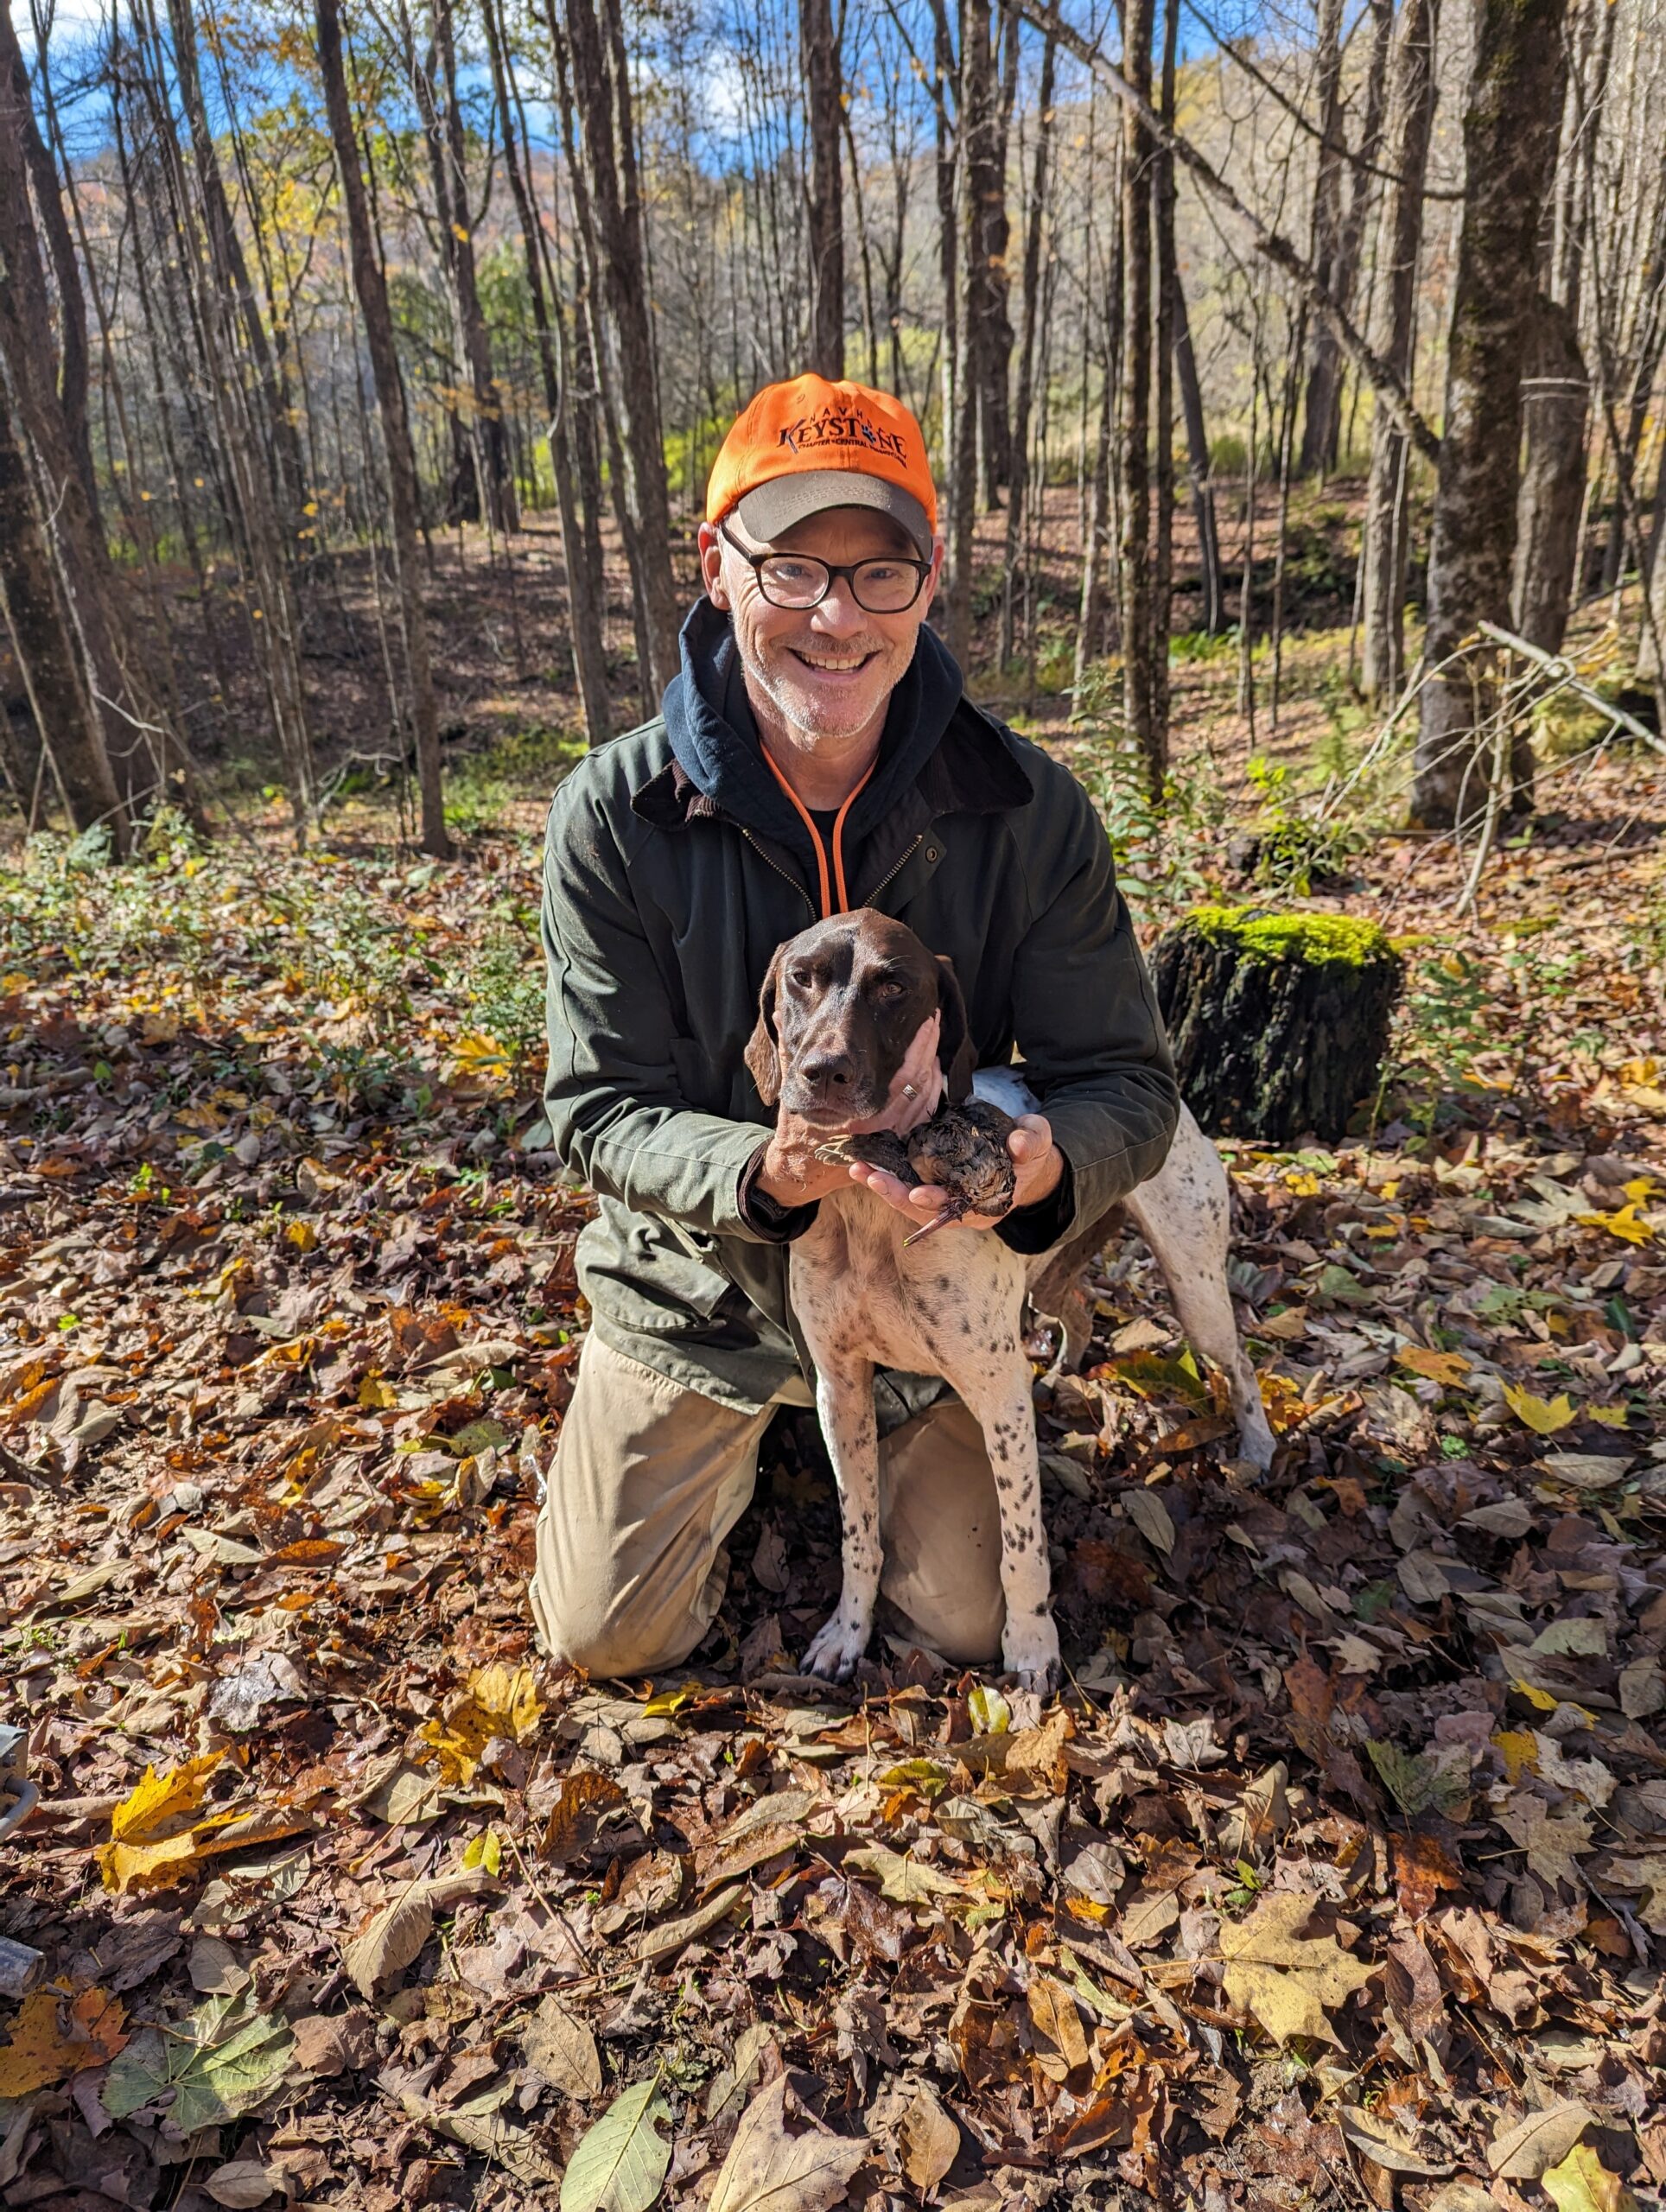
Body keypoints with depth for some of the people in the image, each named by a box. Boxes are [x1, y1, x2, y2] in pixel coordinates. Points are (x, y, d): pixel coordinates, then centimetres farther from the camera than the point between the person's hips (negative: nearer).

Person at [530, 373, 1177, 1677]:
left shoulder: (1030, 811, -18)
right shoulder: (615, 817, -19)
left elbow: (1123, 1079, -13)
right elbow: (601, 1111, -16)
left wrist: (1051, 1161, -38)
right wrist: (757, 1169, -38)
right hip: (700, 1291, 0)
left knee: (968, 1629, 9)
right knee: (612, 1637, 6)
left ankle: (885, 1430, 38)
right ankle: (736, 1439, 36)